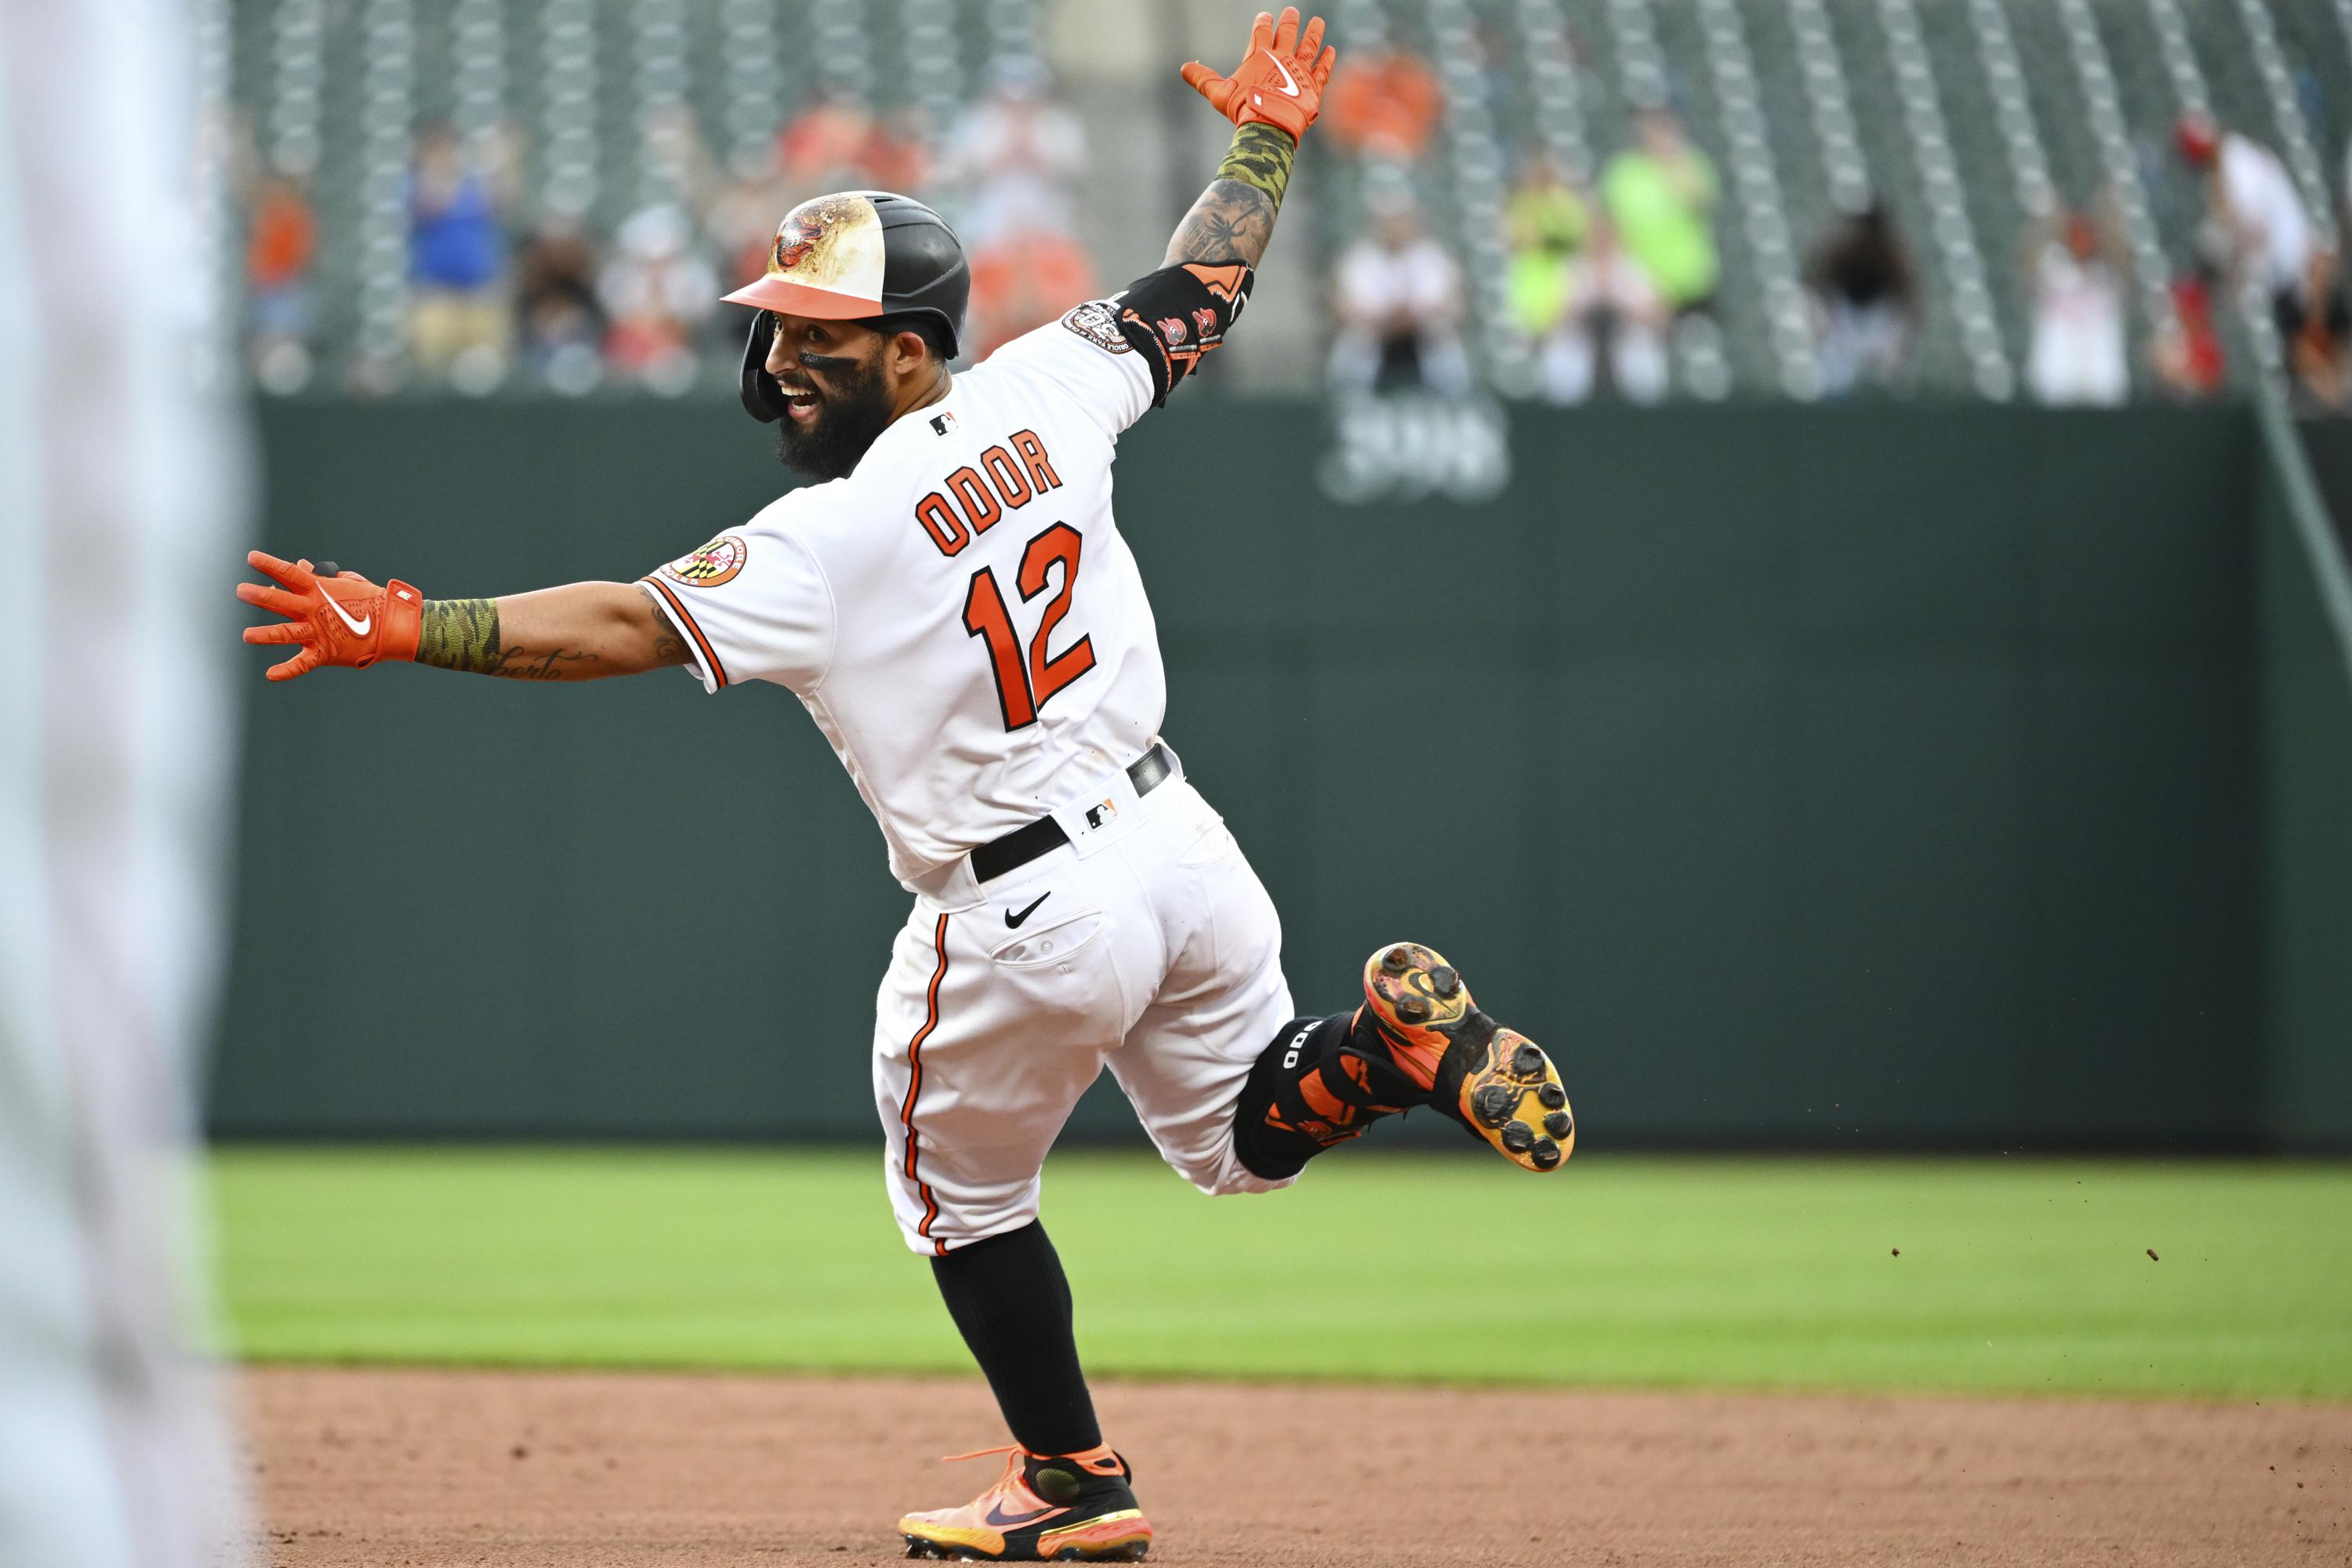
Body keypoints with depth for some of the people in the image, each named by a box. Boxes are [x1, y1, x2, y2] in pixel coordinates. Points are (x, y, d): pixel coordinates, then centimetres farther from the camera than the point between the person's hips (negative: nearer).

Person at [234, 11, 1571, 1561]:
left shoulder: (828, 545, -19)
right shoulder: (1041, 393, -1)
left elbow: (620, 627, -25)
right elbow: (1201, 290, 13)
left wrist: (408, 631, -28)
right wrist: (1263, 144, 28)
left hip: (1031, 918, -6)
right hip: (1178, 841, 6)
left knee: (964, 1193, 18)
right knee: (1245, 1134, 26)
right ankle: (1403, 1037, -5)